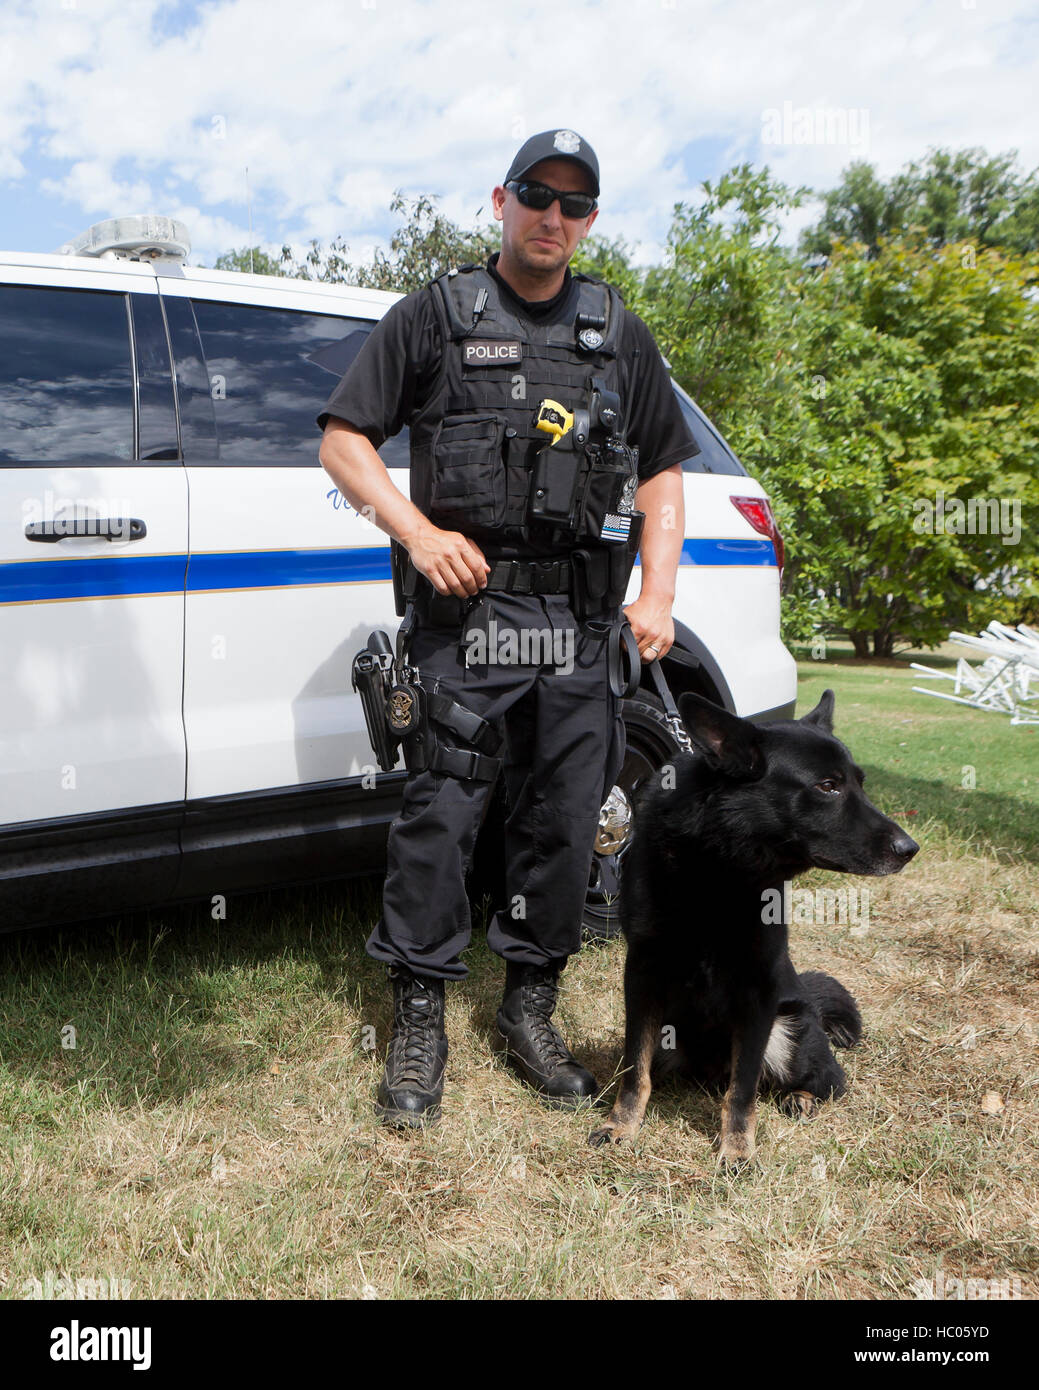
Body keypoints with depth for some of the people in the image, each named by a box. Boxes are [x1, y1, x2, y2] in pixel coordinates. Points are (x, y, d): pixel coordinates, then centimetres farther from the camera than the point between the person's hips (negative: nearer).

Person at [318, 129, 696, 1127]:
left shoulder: (620, 336, 18)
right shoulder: (434, 316, 7)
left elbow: (663, 472, 19)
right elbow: (344, 439, 5)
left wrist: (658, 593, 6)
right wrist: (418, 532, -10)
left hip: (584, 622, 4)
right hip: (467, 607, -3)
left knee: (565, 821, 6)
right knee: (440, 813, -5)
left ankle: (530, 1010, 22)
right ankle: (418, 1023, 8)